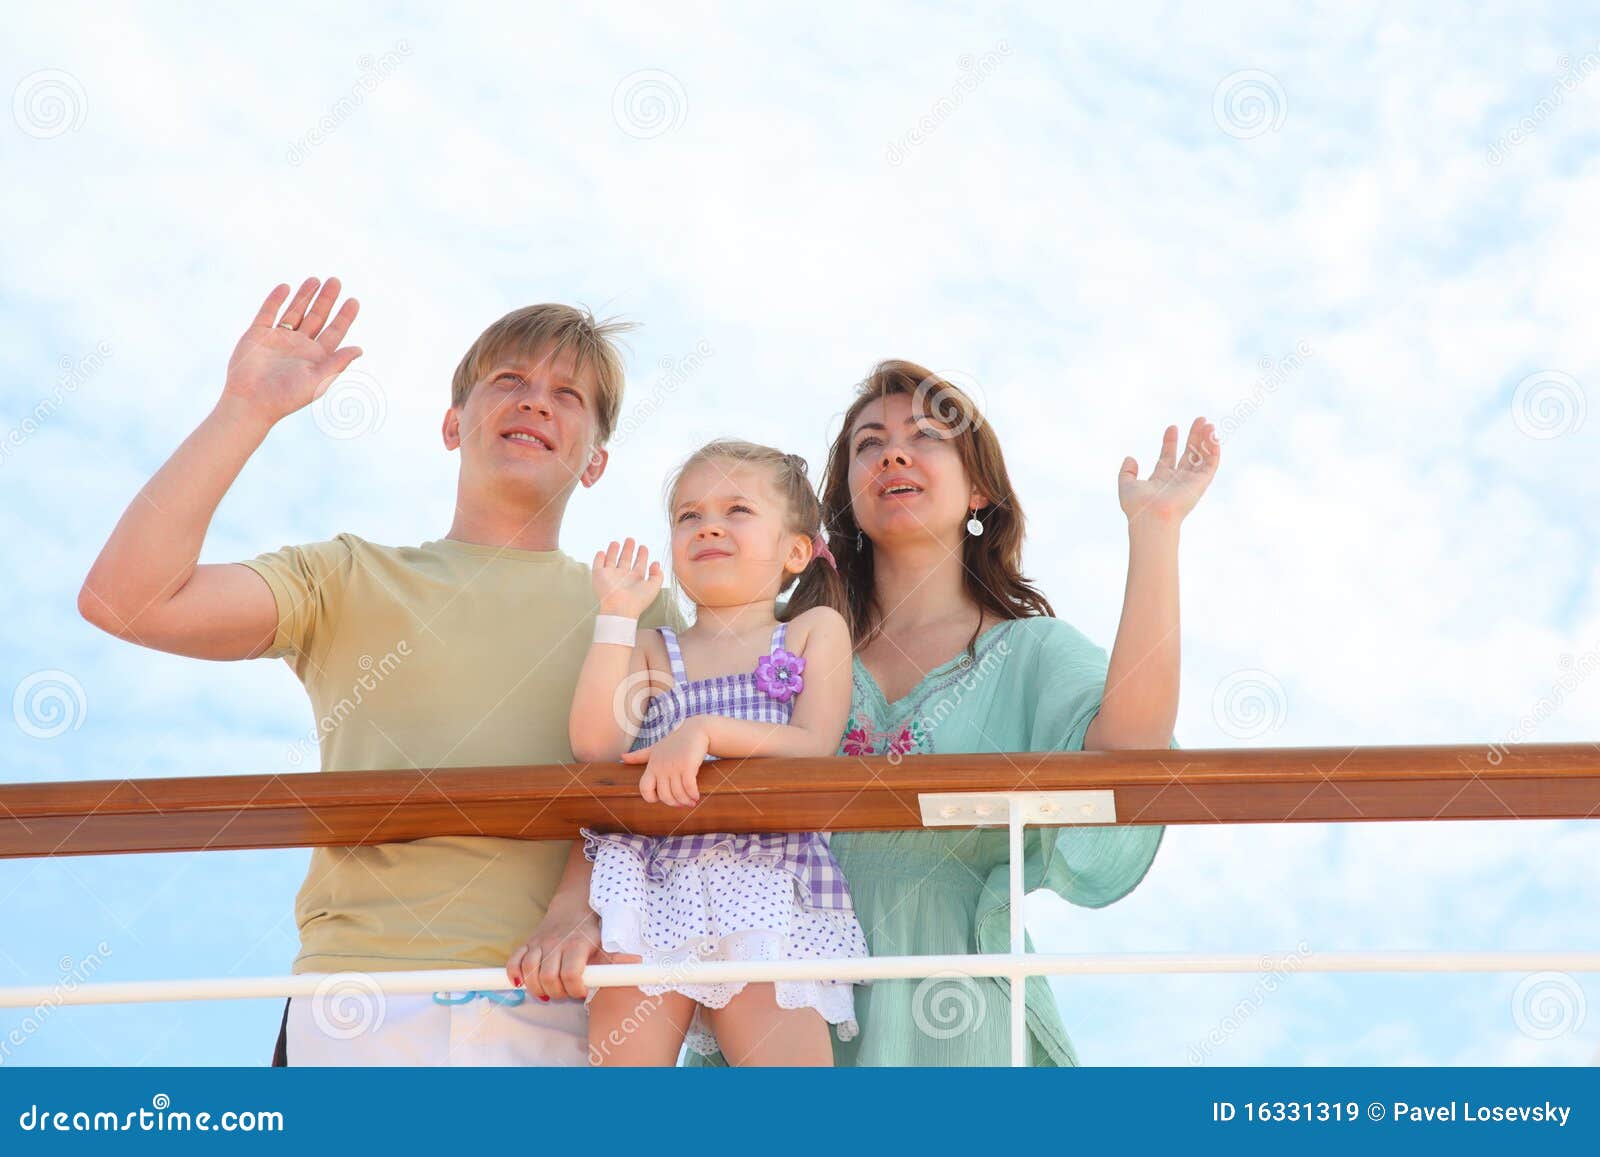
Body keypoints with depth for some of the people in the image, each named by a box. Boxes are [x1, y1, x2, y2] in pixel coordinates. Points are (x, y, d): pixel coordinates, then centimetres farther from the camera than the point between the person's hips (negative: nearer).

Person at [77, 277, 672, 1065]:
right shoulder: (349, 582, 15)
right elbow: (125, 599, 2)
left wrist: (588, 908, -17)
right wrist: (247, 410, 2)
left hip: (552, 1017, 0)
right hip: (362, 1007, 0)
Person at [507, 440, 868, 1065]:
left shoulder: (815, 631, 16)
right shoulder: (651, 651, 19)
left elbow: (815, 747, 0)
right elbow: (595, 744, -1)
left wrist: (706, 731, -14)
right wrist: (616, 615, 2)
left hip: (766, 900, -1)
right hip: (648, 895, 2)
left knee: (788, 1053, -16)